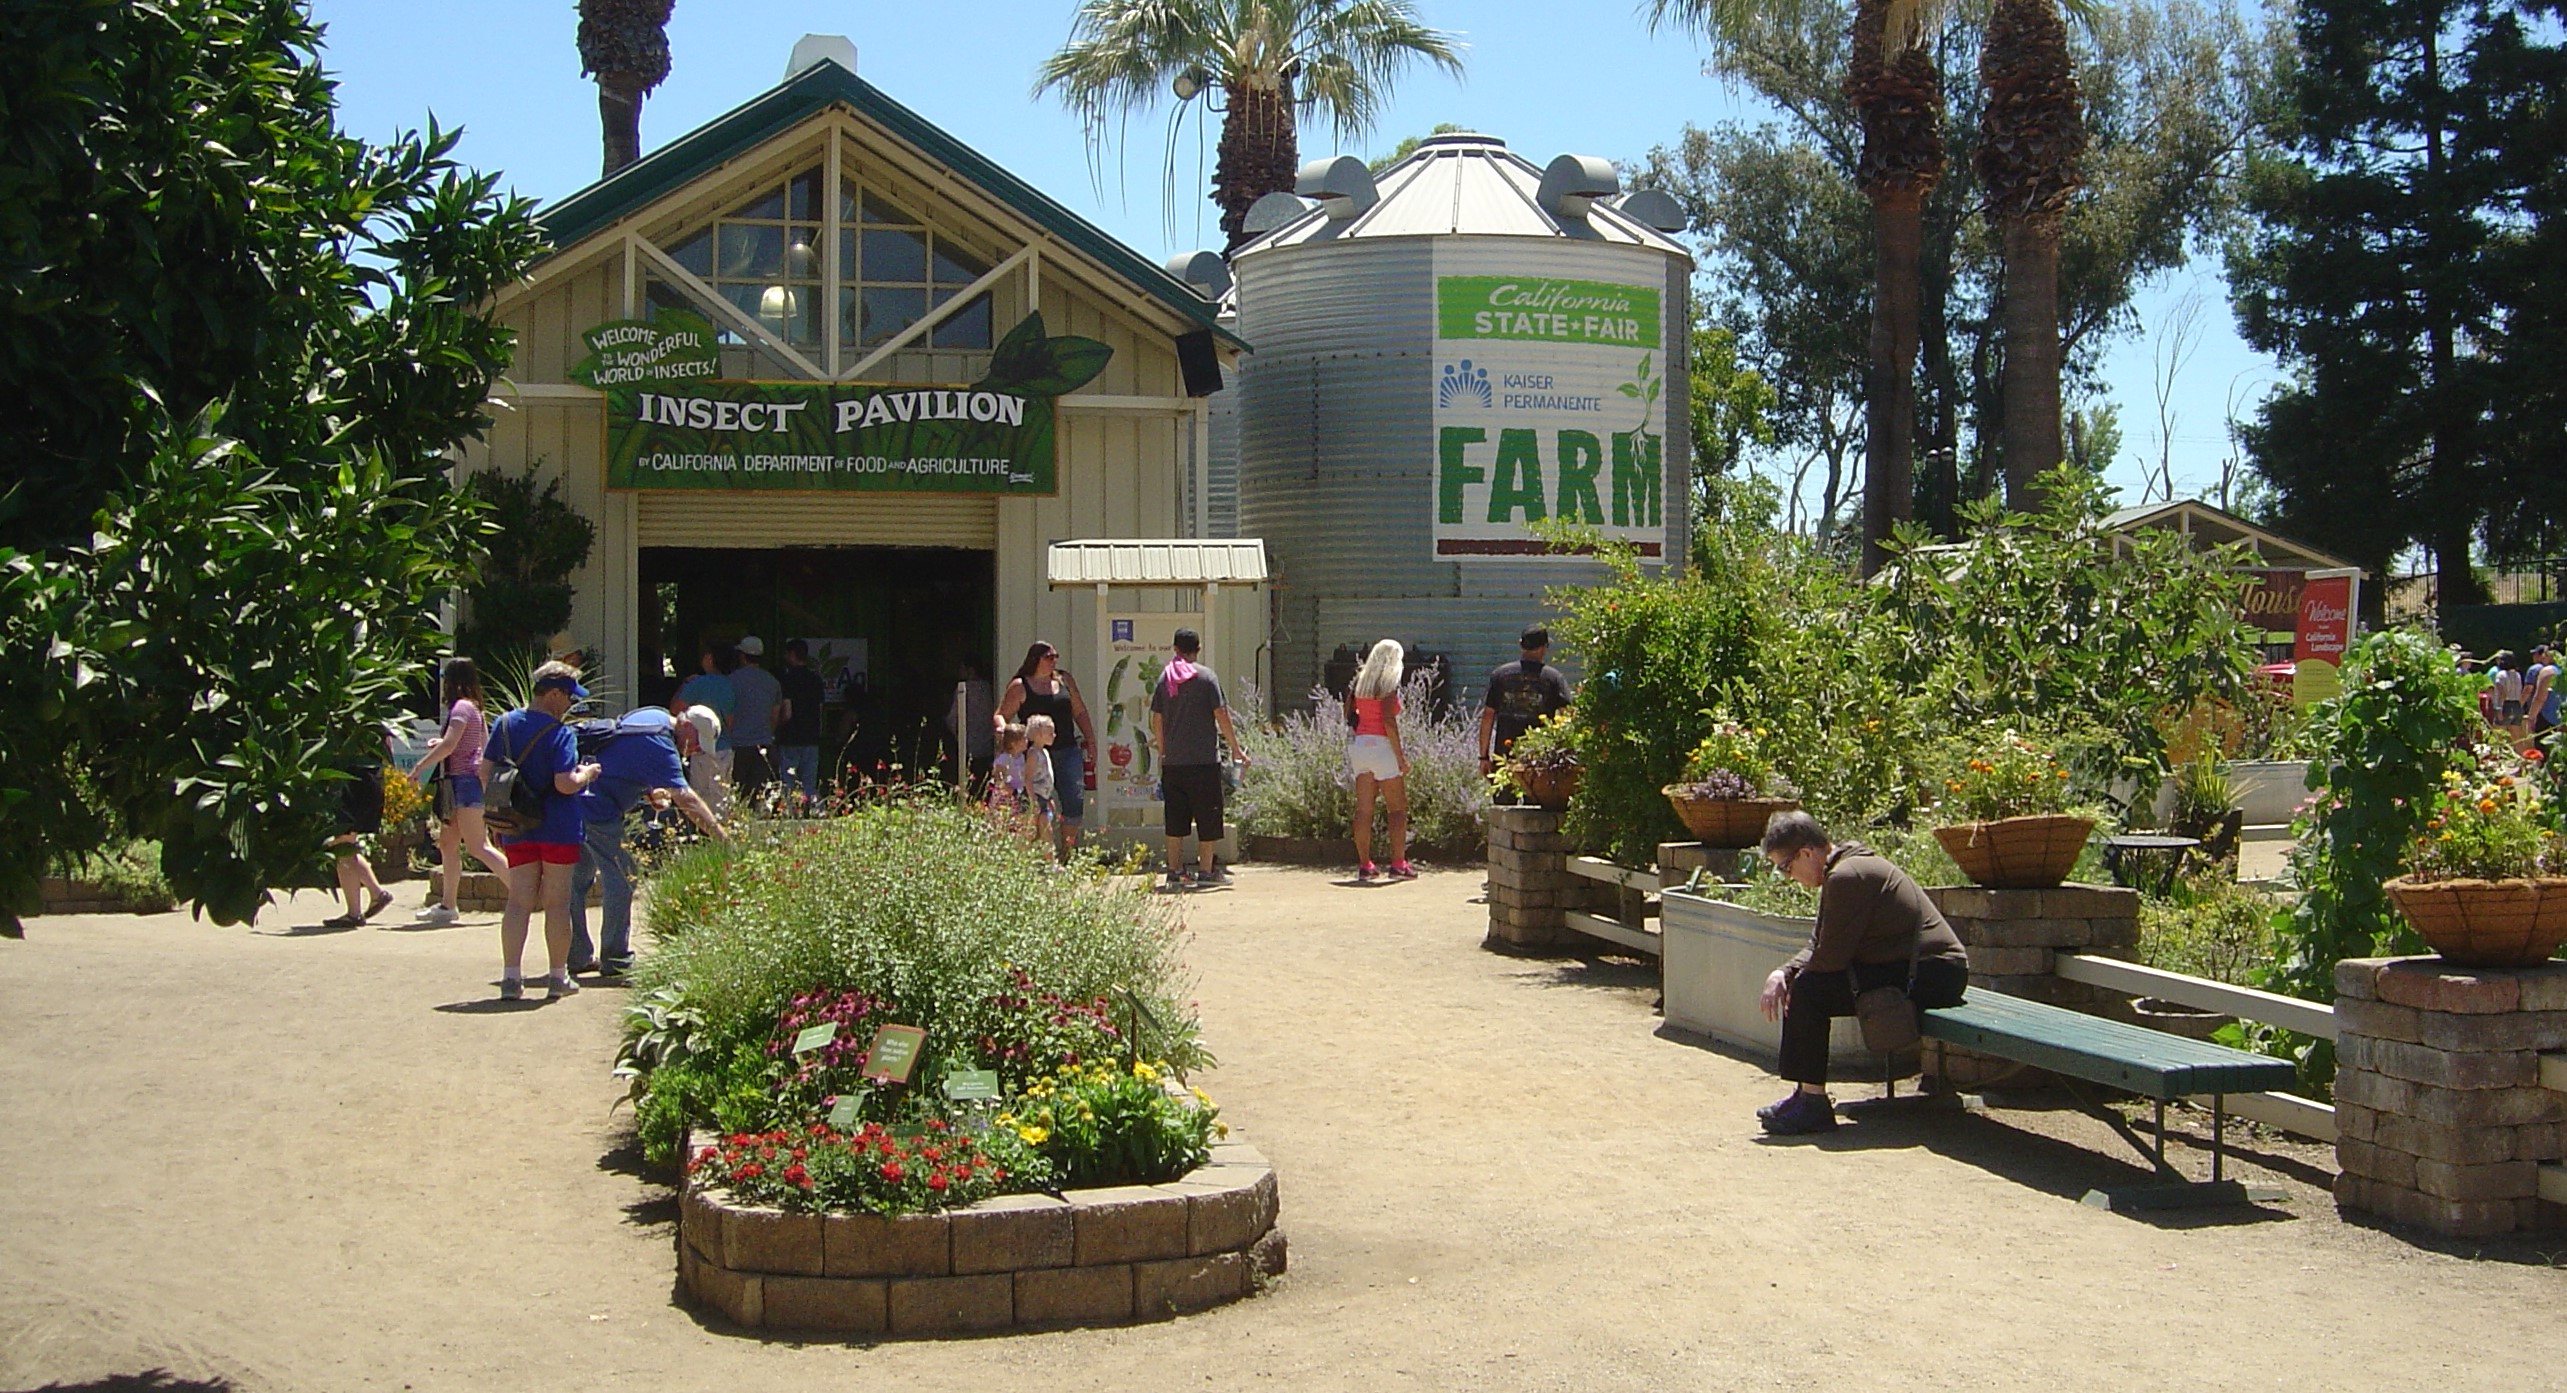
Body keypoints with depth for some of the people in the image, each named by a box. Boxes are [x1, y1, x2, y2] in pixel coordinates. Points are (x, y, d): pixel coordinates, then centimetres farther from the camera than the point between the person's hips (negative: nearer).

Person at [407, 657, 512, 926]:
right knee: (447, 843, 11)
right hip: (468, 780, 10)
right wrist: (441, 745, 24)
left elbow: (448, 745, -22)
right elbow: (485, 744, 22)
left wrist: (419, 767, -15)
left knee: (478, 846, -11)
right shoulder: (473, 707, 16)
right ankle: (446, 905, 13)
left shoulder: (461, 707, -12)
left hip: (464, 780, -10)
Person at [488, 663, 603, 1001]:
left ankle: (511, 976, -3)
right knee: (557, 903, 5)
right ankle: (558, 976, 11)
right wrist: (587, 773, -2)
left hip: (517, 830, 4)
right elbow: (566, 783, -21)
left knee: (518, 901, 6)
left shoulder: (504, 724, 4)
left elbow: (485, 771, 6)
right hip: (558, 830, -4)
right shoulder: (559, 733, -13)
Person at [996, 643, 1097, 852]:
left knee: (1075, 800, -4)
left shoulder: (1065, 680, 14)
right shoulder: (1020, 686, 1)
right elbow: (1000, 715, 0)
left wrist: (1091, 740, 17)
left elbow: (1080, 713, 22)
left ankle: (1069, 850, 8)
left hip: (1068, 751, 4)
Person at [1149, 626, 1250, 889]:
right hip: (1204, 759, -4)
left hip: (1173, 760, 4)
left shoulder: (1165, 678, 6)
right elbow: (1221, 715, -8)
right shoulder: (1206, 676, -5)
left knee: (1175, 818, 9)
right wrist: (1236, 747, 0)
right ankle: (1206, 871, 4)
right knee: (1207, 816, 3)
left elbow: (1156, 720, 8)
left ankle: (1175, 870, 12)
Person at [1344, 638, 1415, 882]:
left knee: (1363, 809, 6)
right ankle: (1398, 864, -3)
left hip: (1358, 744, 6)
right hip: (1381, 744, -6)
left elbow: (1349, 715, 11)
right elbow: (1389, 721, -15)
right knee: (1398, 807, 1)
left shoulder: (1359, 682, 11)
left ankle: (1364, 864, 5)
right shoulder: (1389, 685, -8)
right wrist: (1400, 756, -13)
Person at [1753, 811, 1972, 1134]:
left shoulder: (1846, 877, -19)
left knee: (1810, 989, -18)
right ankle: (1806, 1094, 13)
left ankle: (1813, 1104, -12)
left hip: (1931, 973, -11)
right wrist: (1783, 973, -3)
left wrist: (1788, 976, -2)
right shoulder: (1843, 871, 14)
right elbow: (1818, 947, 14)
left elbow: (1830, 957, -21)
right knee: (1803, 984, 10)